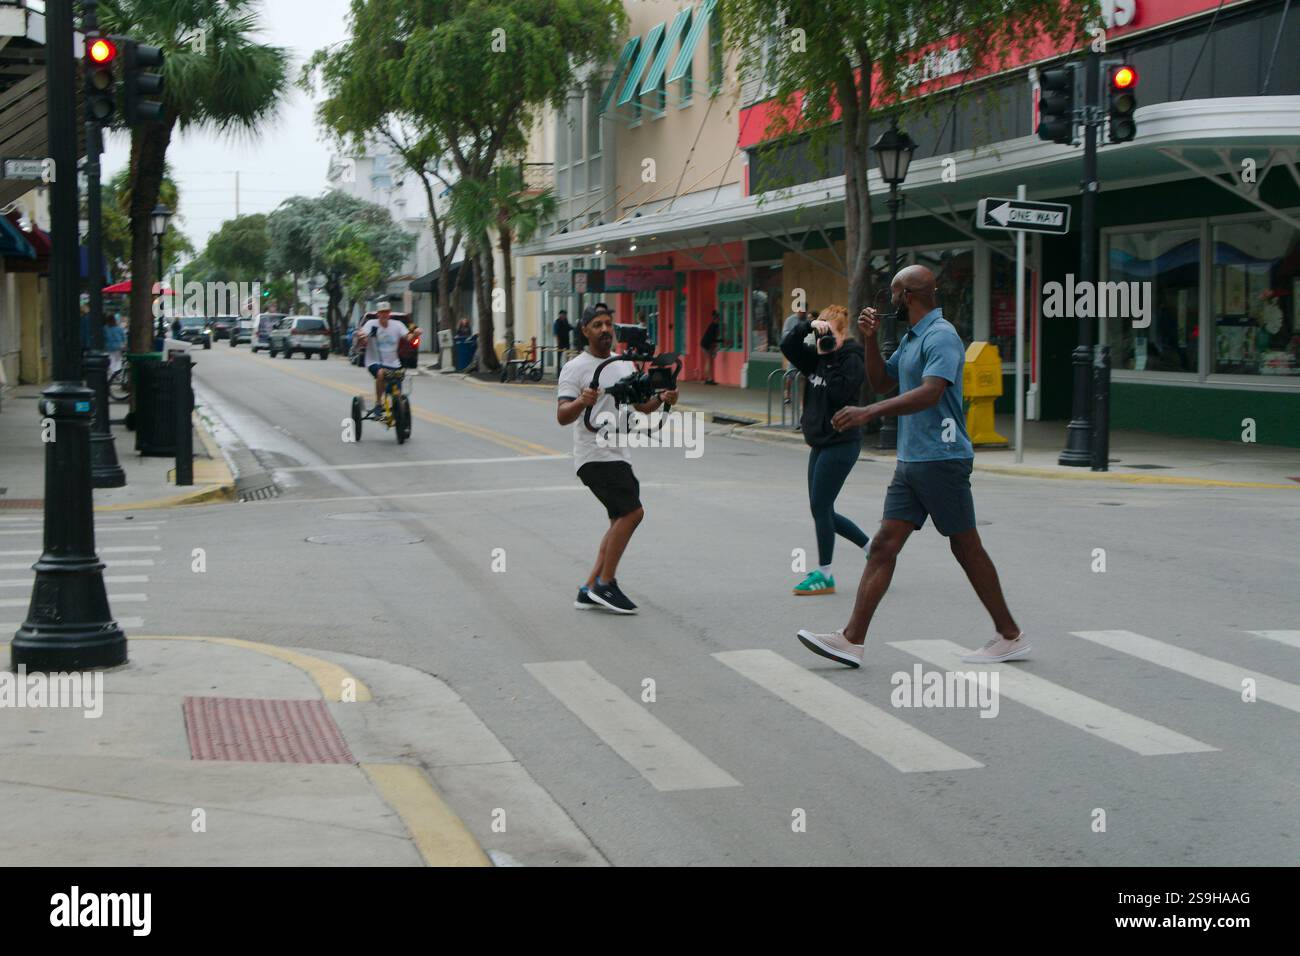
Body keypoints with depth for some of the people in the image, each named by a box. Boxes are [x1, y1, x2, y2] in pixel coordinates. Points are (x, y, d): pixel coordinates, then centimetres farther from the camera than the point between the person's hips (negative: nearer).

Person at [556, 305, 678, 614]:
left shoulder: (624, 365, 14)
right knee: (632, 512, -17)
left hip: (618, 455, 9)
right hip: (594, 457, -9)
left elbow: (642, 405, 17)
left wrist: (662, 399, -4)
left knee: (622, 521, 10)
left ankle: (590, 590, 14)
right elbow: (562, 417, -17)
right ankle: (605, 583, -7)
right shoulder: (575, 368, -9)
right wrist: (582, 401, -37)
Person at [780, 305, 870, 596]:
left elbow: (839, 394, -23)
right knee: (822, 510, 11)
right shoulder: (817, 358, 11)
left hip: (841, 443, -9)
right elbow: (788, 346, 4)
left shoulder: (852, 360, -11)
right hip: (820, 442, 9)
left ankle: (824, 575, 2)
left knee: (820, 506, -7)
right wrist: (808, 326, -11)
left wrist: (832, 361, -19)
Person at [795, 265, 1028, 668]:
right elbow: (881, 382, 26)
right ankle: (852, 640, -2)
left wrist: (869, 412, -33)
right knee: (883, 545, 1)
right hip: (910, 461, 9)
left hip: (942, 459, -9)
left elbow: (930, 392, -28)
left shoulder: (941, 337, -15)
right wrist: (870, 339, 11)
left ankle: (1011, 636, 13)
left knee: (966, 548, 0)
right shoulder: (910, 339, 16)